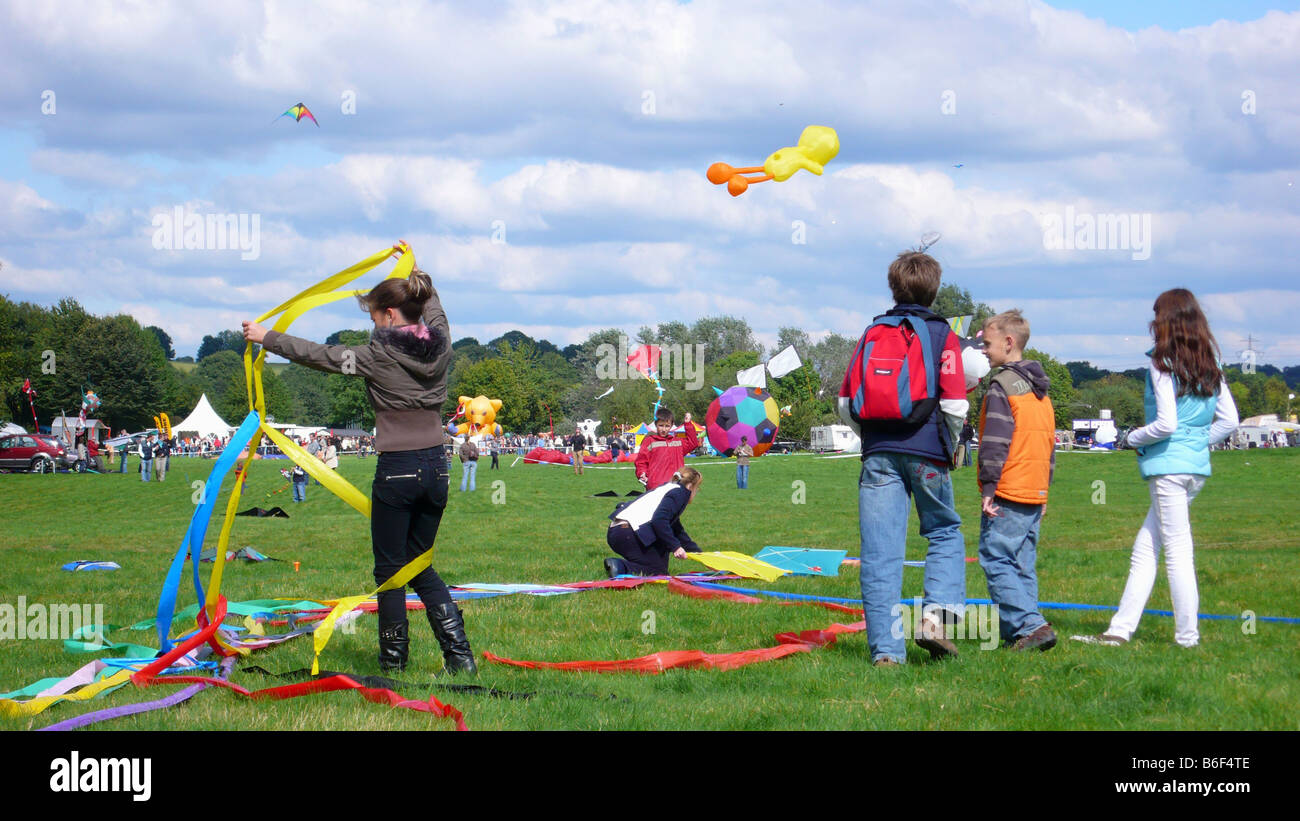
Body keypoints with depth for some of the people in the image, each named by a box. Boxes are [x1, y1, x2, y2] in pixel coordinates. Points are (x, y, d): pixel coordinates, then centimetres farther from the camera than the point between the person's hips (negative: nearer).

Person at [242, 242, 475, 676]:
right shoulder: (438, 344, 5)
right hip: (436, 467, 6)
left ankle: (393, 657, 14)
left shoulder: (381, 355, -12)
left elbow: (320, 355, -6)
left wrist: (267, 338, 5)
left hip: (397, 470, -6)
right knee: (420, 565, 16)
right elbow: (432, 305, 27)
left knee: (390, 568, 8)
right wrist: (413, 268, 44)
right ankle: (459, 652, 5)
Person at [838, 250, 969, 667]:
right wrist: (948, 444, 12)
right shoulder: (942, 334, 3)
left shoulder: (872, 332, 12)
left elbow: (846, 403, 9)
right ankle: (936, 615, -6)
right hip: (926, 455, -2)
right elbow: (955, 406, -6)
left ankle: (885, 650, -3)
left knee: (880, 553, 0)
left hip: (878, 455, 2)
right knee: (946, 534, 15)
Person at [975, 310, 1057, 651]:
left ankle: (1031, 625, -18)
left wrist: (988, 488, -13)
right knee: (1022, 564, 11)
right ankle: (1016, 631, 11)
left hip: (1007, 494, -9)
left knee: (996, 560, -9)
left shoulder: (1001, 386, -10)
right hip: (1035, 495, 9)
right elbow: (1050, 444, 22)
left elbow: (995, 443, -15)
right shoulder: (1040, 391, 18)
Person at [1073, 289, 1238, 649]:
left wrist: (1132, 438, -1)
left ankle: (1188, 636, 3)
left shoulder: (1163, 364, -11)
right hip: (1197, 465, 8)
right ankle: (1120, 630, 13)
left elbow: (1166, 424, -17)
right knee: (1144, 549, 11)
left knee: (1176, 551, -1)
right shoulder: (1210, 364, 10)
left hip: (1168, 465, -8)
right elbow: (1229, 420, 9)